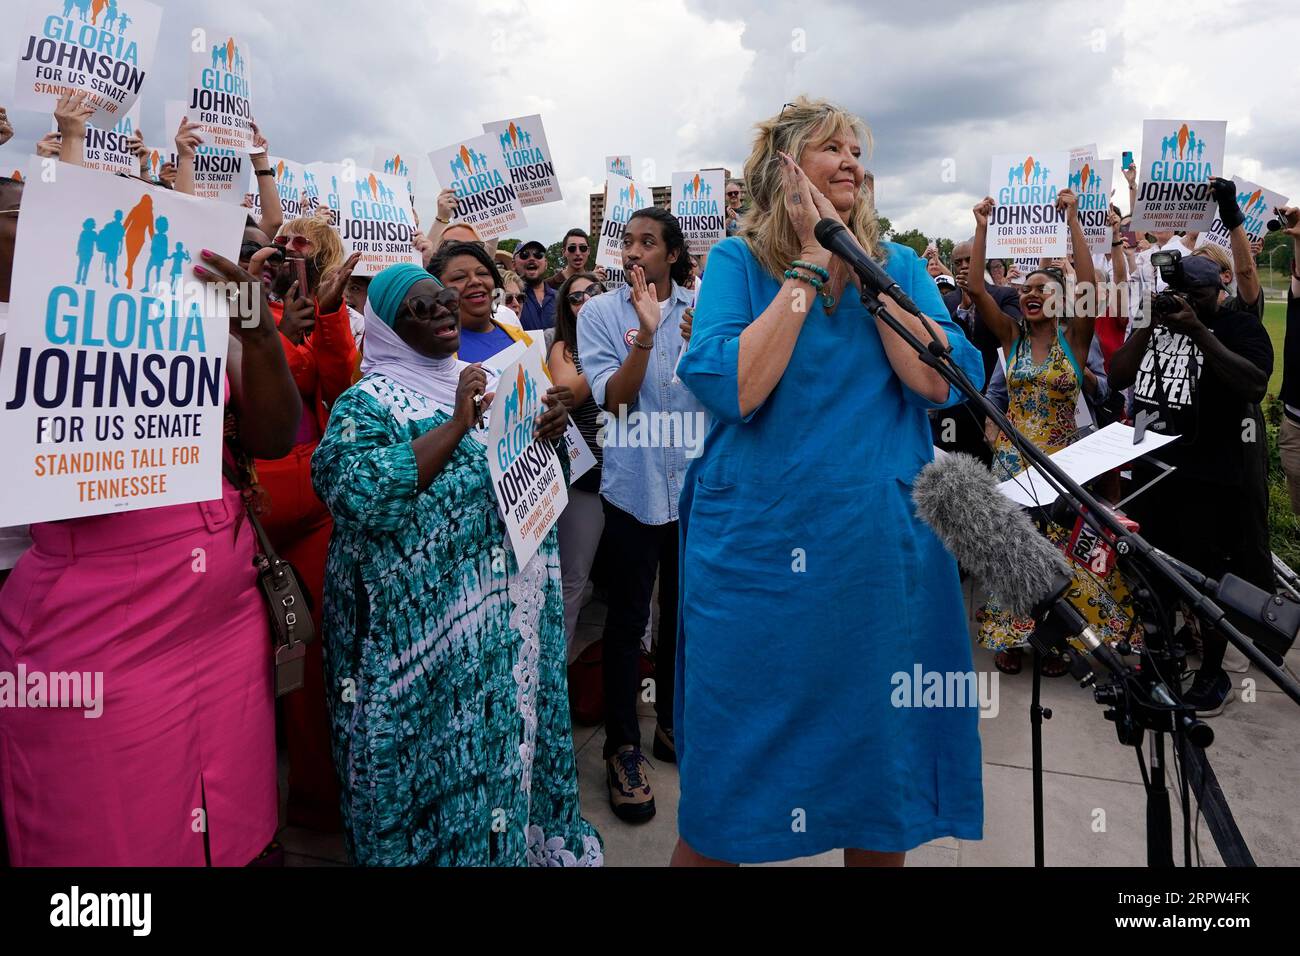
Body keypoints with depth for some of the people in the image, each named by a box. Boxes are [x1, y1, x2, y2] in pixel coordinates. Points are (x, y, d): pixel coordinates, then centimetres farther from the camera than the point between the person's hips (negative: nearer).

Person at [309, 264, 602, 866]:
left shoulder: (483, 382, 12)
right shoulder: (367, 402, -7)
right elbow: (359, 494, -25)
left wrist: (549, 431, -4)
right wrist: (457, 425, -23)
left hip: (512, 607, 6)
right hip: (428, 621, -6)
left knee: (508, 738, 17)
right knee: (442, 755, 4)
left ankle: (518, 840, 37)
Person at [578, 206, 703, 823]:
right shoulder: (601, 313, -3)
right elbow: (614, 399, -13)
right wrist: (646, 333, -24)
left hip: (697, 480, 3)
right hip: (635, 484, -3)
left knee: (684, 609, 15)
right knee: (628, 617, 4)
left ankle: (672, 721, 35)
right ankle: (622, 745, 18)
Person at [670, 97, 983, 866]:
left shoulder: (900, 265, 8)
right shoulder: (738, 261, 0)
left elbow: (947, 383, -7)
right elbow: (730, 388, -17)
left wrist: (863, 263, -9)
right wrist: (810, 266, -13)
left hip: (883, 554, 3)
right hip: (758, 552, -2)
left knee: (879, 761, 16)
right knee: (731, 780, 9)